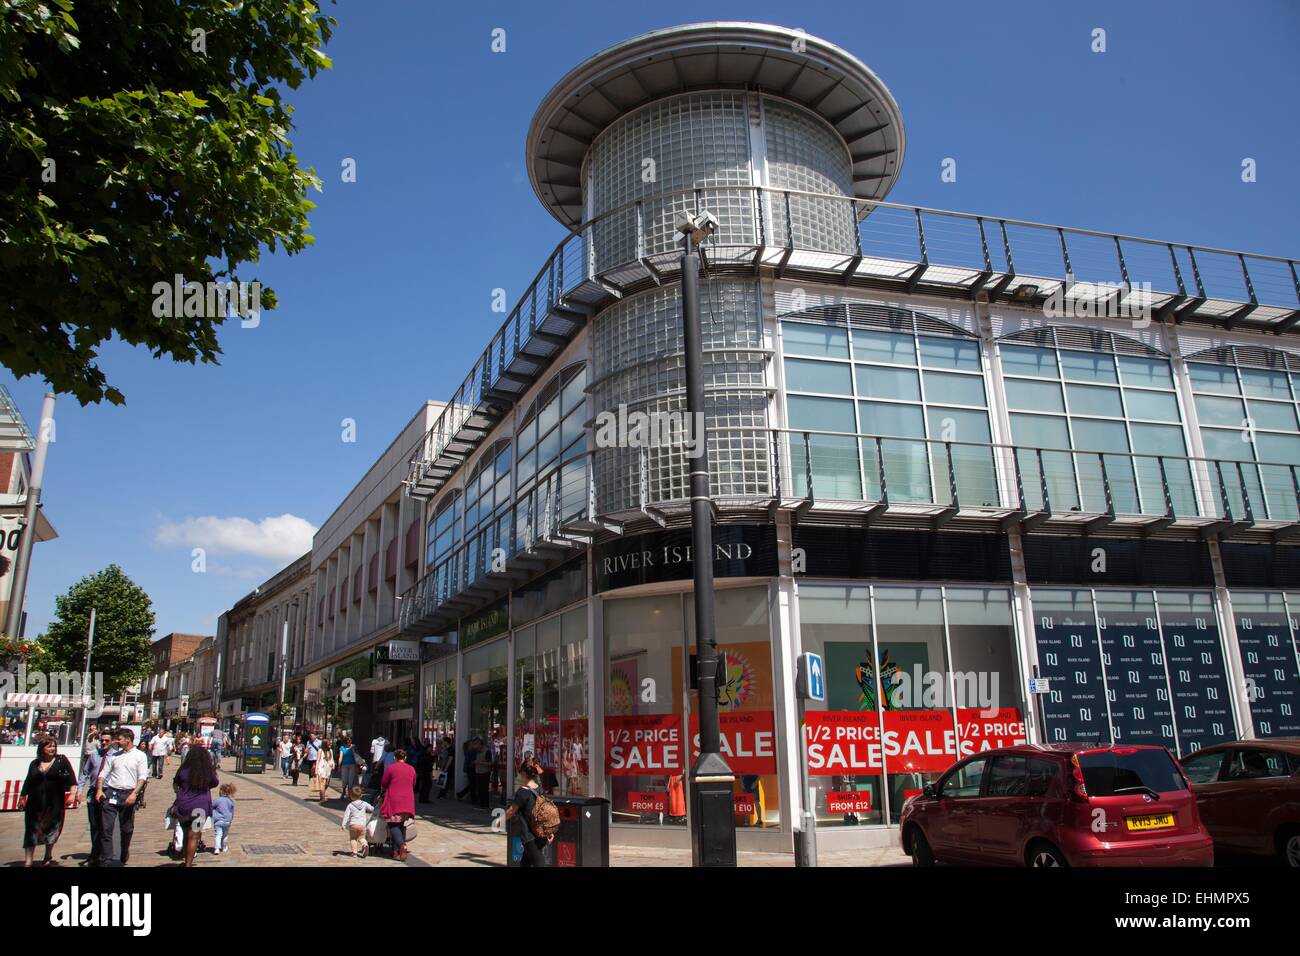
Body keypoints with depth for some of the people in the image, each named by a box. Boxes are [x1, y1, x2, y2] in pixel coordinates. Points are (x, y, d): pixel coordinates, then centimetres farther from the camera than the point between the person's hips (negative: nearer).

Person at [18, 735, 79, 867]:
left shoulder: (61, 760, 1)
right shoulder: (34, 764, 8)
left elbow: (71, 777, -5)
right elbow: (28, 782, 15)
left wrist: (73, 793, -13)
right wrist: (22, 797, 14)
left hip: (54, 803, -1)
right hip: (35, 803, 1)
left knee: (51, 829, 9)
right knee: (32, 831, -2)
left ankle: (48, 857, 26)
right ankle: (27, 861, 0)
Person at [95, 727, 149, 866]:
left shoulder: (139, 755, 1)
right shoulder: (113, 755, 10)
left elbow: (142, 777, -5)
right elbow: (103, 773, 10)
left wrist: (134, 794, -15)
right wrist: (99, 790, -6)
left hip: (128, 795, -2)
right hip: (111, 793, 2)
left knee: (127, 829, 8)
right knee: (106, 828, -6)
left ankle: (123, 859, 24)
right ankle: (105, 860, -3)